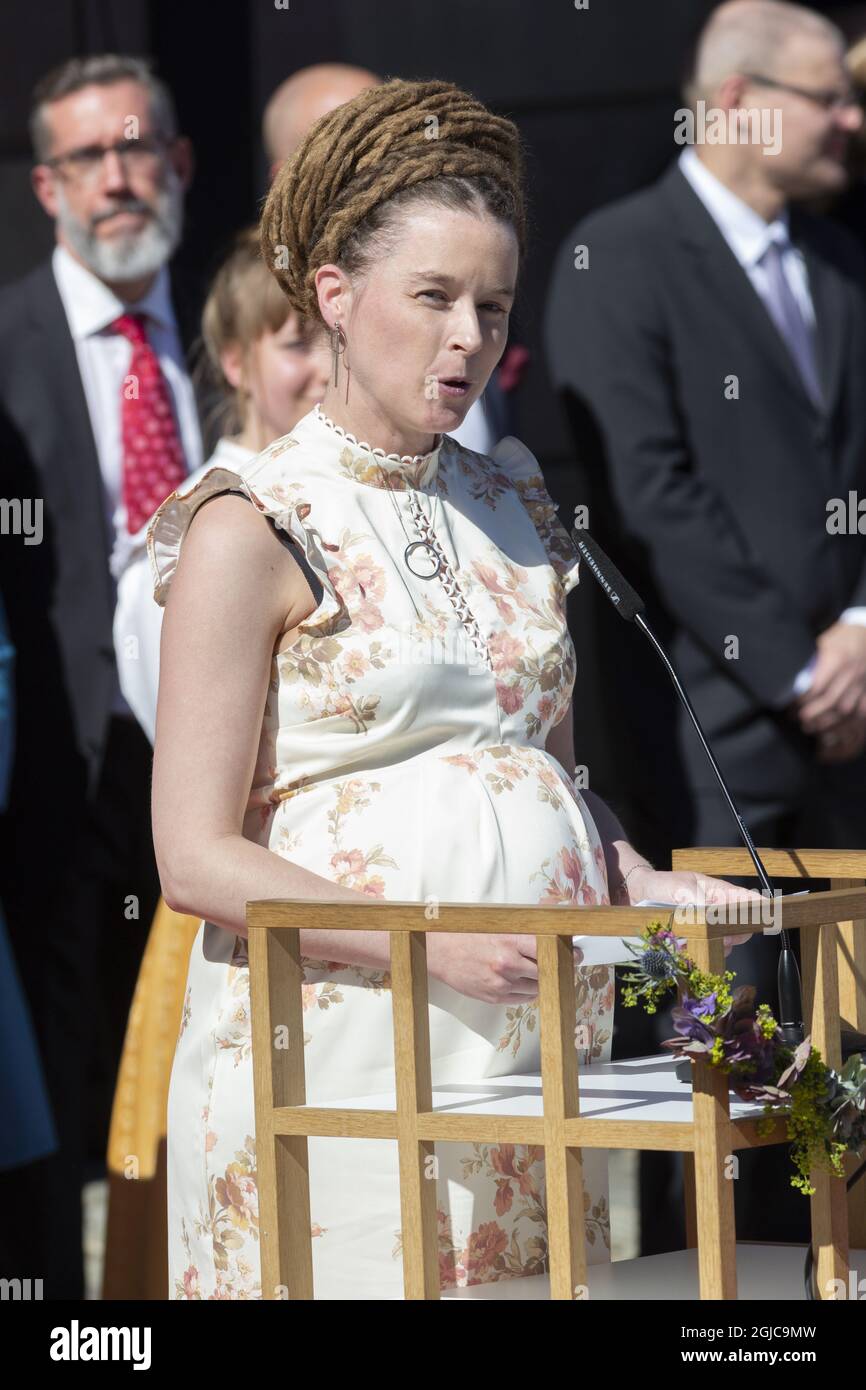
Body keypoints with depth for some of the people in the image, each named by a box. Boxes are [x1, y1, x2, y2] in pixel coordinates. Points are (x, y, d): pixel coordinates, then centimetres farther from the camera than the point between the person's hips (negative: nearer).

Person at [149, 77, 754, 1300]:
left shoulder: (512, 506, 15)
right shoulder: (254, 531, -5)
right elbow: (198, 858, -9)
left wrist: (643, 883, 3)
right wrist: (429, 943, -19)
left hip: (540, 1044, 6)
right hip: (349, 1045, -6)